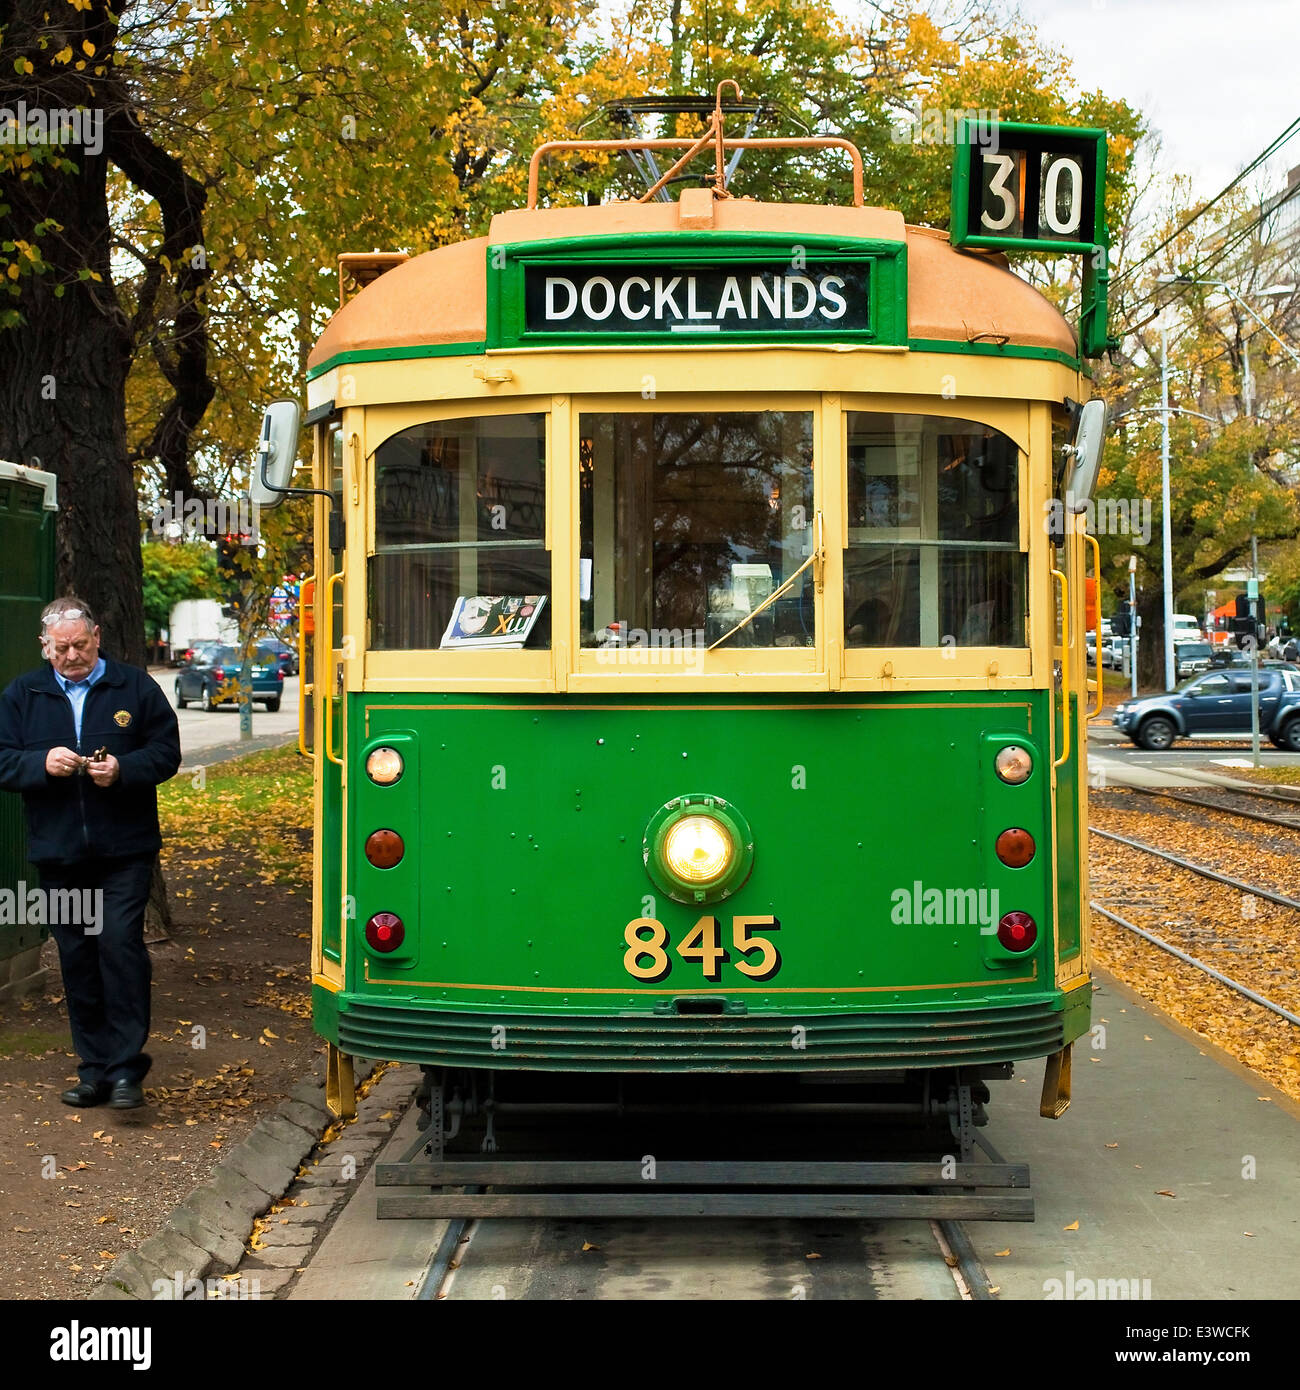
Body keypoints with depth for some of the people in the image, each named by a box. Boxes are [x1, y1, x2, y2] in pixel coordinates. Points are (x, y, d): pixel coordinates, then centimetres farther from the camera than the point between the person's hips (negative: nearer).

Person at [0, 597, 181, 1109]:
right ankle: (95, 1070, 16)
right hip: (59, 853, 3)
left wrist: (123, 769, -17)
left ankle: (125, 1068, -7)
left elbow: (166, 753, 1)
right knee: (76, 957, 7)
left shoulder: (135, 687, 4)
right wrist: (43, 763, -15)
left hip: (124, 850, -3)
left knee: (120, 943, -13)